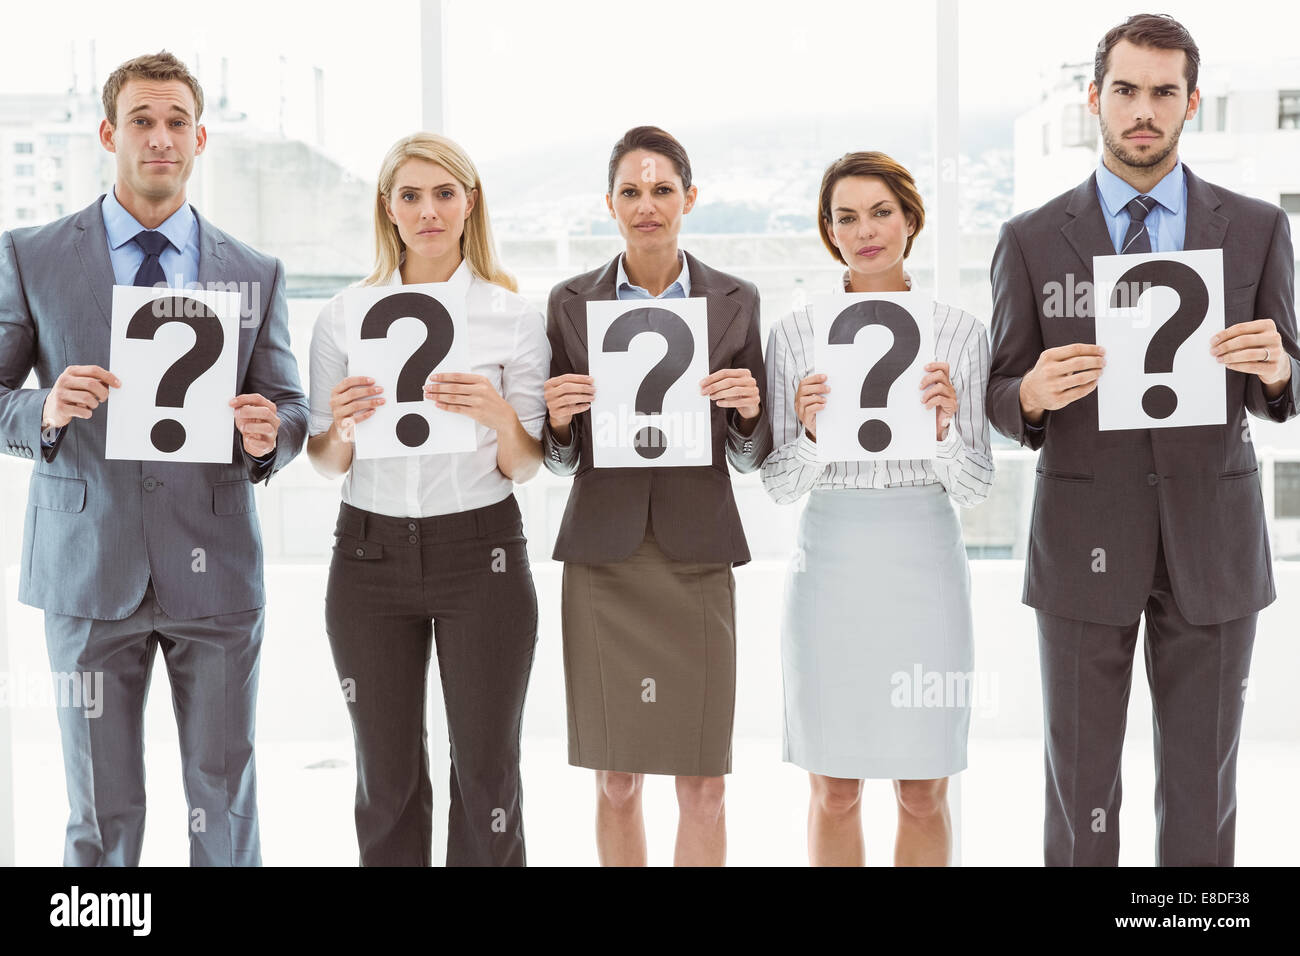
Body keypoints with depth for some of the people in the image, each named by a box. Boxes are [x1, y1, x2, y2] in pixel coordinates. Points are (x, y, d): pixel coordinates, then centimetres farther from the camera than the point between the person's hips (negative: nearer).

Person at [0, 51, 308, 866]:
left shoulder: (256, 274, 7)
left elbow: (291, 411, 7)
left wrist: (269, 435, -17)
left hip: (215, 569, 1)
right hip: (87, 568, -1)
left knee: (227, 799, 10)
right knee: (102, 811, 8)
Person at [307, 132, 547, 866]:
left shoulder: (514, 316, 0)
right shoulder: (343, 316, 4)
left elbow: (524, 468, 1)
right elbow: (326, 464, 8)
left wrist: (499, 415, -20)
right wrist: (342, 424, -14)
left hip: (480, 552, -1)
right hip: (372, 552, 2)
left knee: (487, 772, 3)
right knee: (388, 774, 9)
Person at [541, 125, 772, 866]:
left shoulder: (736, 301, 4)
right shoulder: (571, 302, 5)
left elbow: (749, 457, 8)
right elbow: (563, 460, 9)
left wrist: (749, 410, -13)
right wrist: (559, 418, -12)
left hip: (696, 554, 0)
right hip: (604, 558, 1)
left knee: (704, 785, 1)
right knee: (617, 783, 7)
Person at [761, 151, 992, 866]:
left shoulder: (959, 331, 2)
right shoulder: (795, 332, 2)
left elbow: (975, 487, 1)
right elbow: (779, 485, 2)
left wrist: (945, 422, -17)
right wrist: (809, 429, -17)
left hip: (925, 565, 0)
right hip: (830, 566, 0)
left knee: (923, 795, 8)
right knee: (834, 792, 8)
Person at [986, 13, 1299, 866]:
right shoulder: (1033, 240, 1)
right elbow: (1003, 403, 3)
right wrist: (1034, 394, -20)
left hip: (1213, 542, 1)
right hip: (1083, 543, -1)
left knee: (1202, 789, 9)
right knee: (1081, 787, 7)